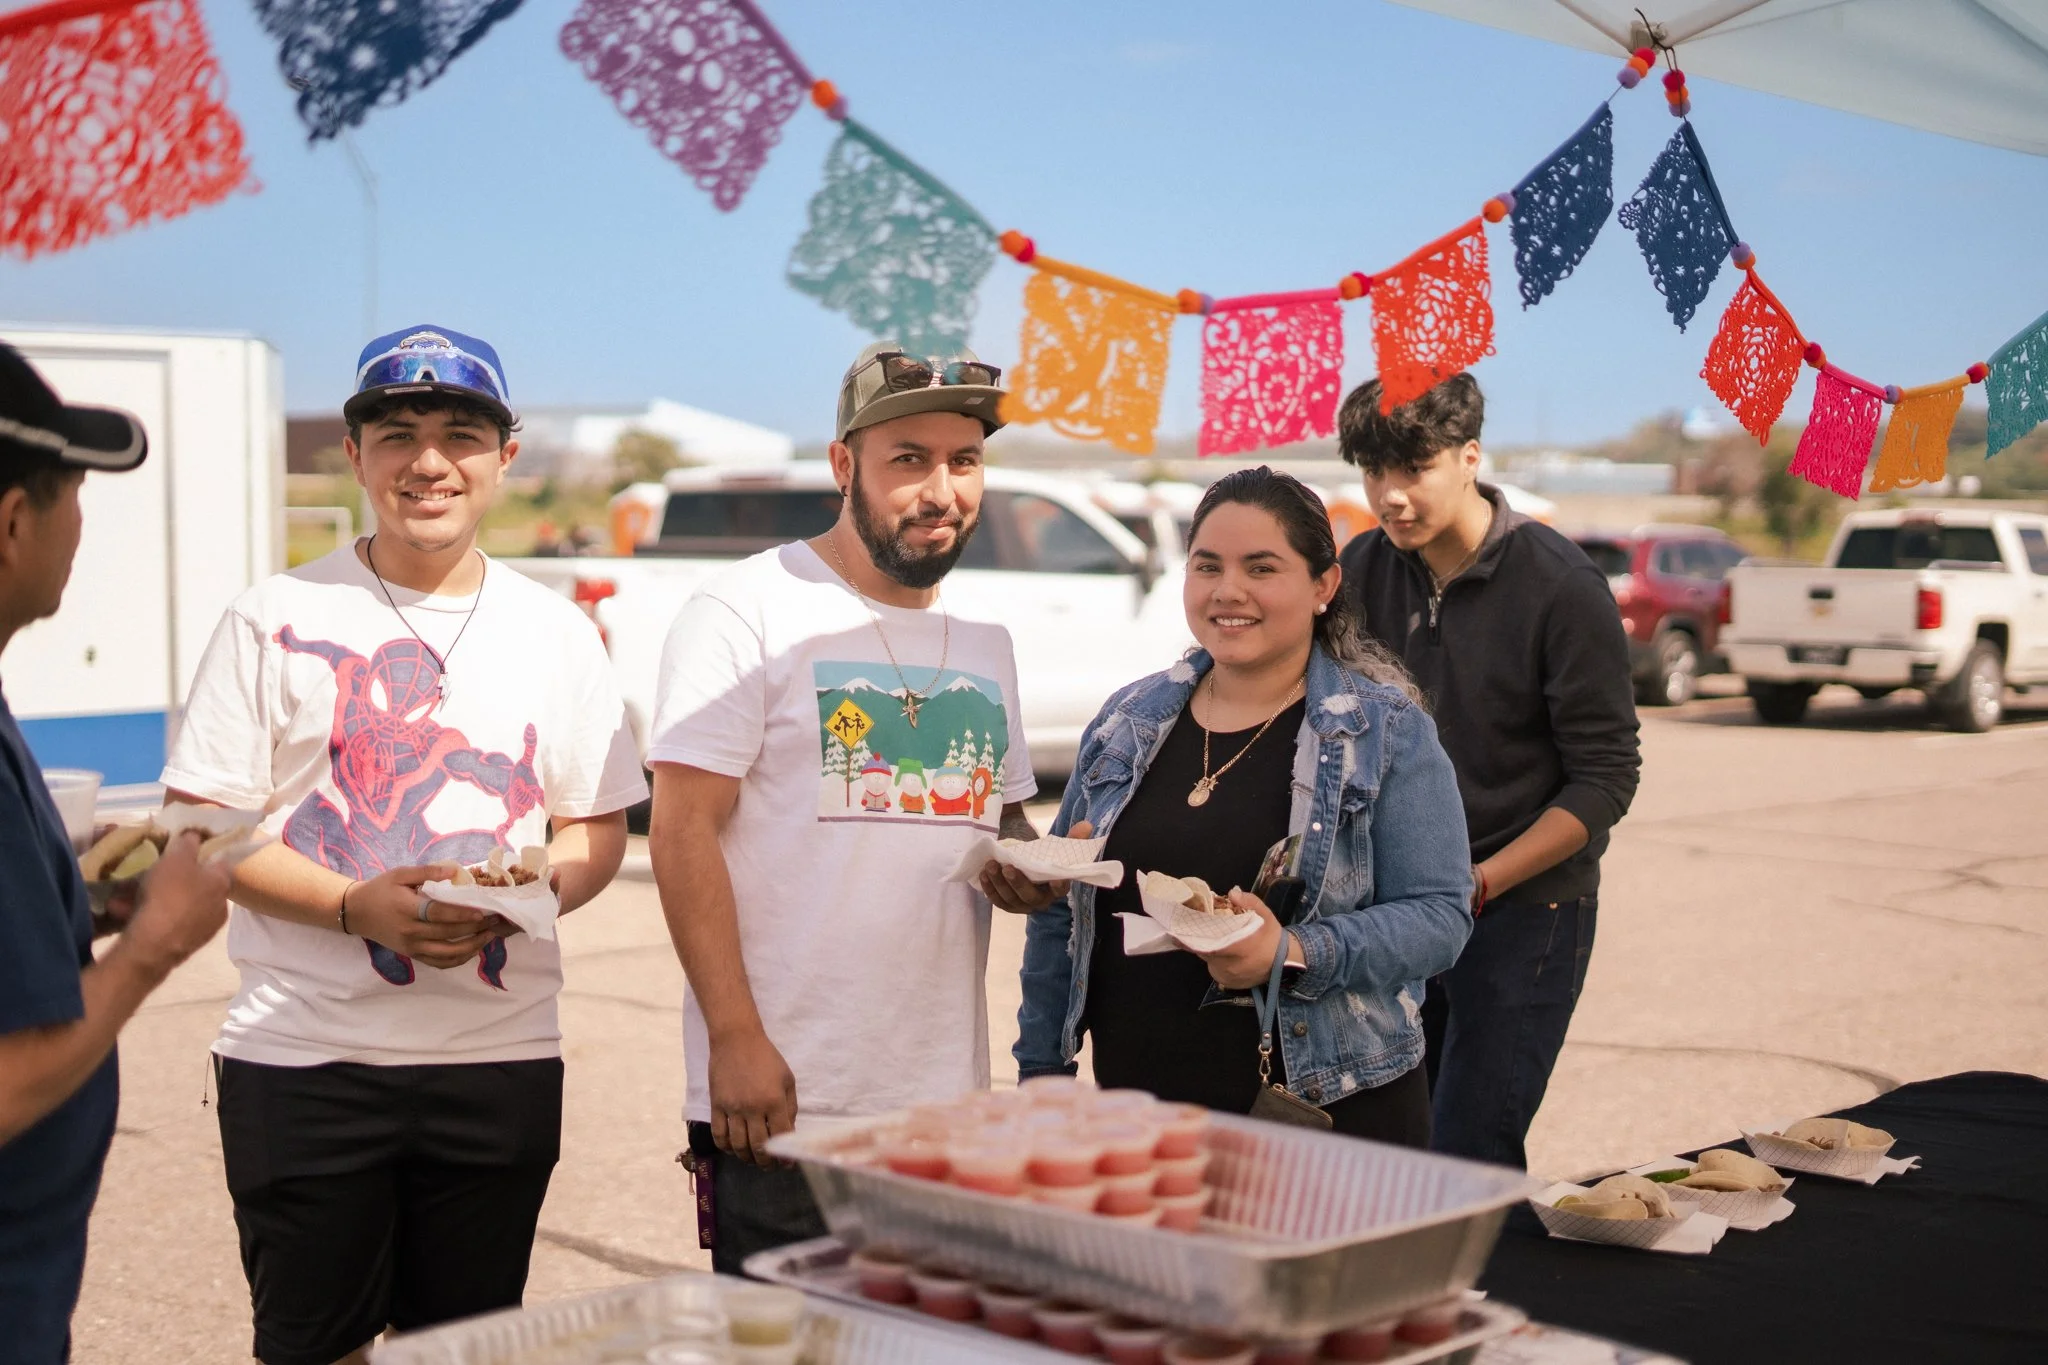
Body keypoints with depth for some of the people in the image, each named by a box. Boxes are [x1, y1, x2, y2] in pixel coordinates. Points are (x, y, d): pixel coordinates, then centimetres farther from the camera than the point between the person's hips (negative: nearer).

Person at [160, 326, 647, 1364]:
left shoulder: (558, 634, 9)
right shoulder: (279, 618, 0)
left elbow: (598, 830, 11)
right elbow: (201, 824, -3)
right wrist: (355, 908, -17)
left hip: (502, 1057, 2)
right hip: (302, 1055, -2)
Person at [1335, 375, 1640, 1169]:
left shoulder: (1561, 588, -12)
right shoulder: (1364, 570, 2)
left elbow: (1606, 777, -12)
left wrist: (1476, 883, -19)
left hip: (1524, 906, -5)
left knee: (1471, 1158, -8)